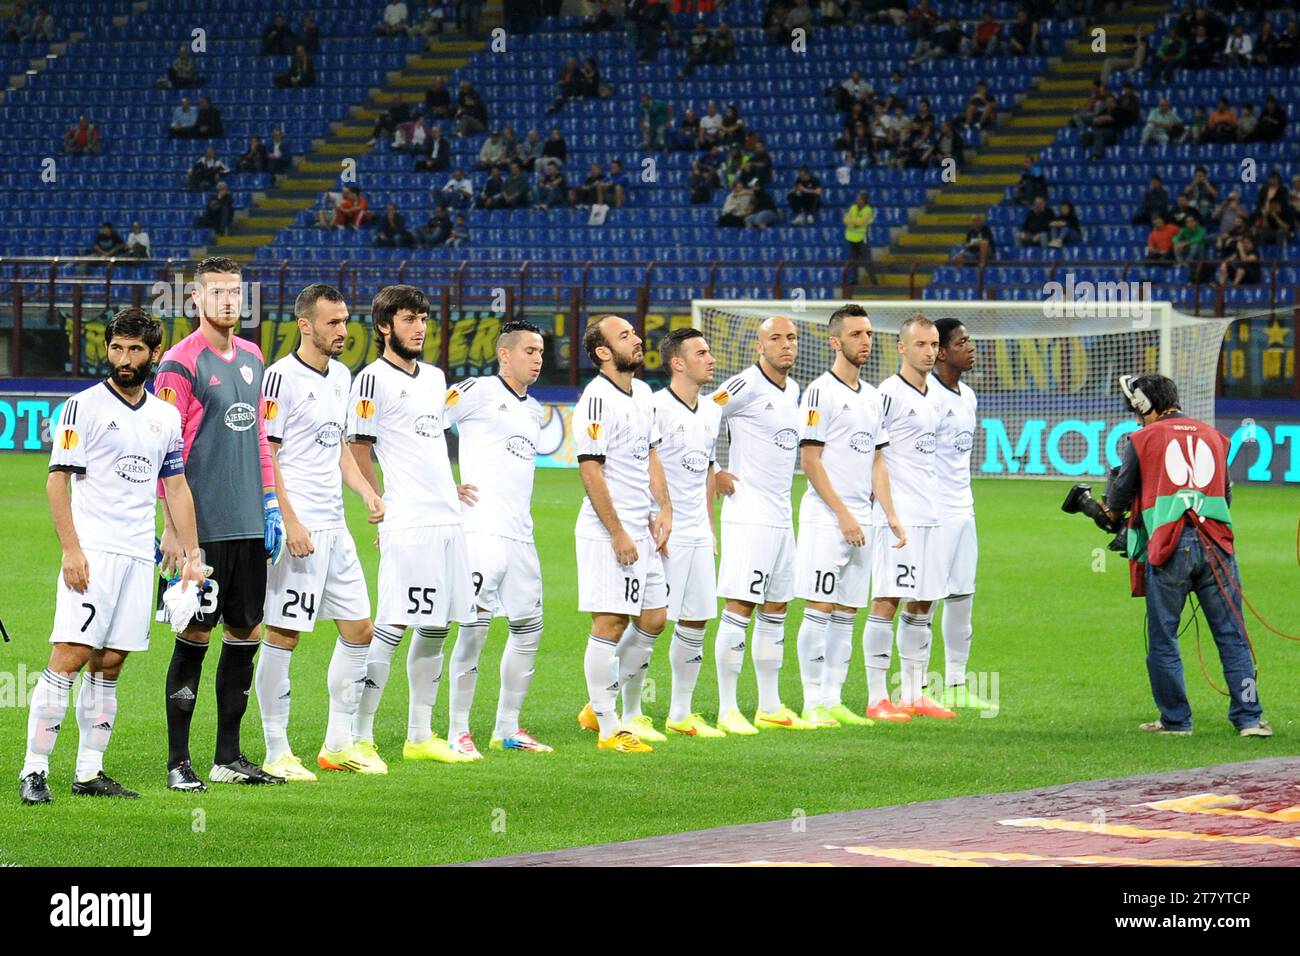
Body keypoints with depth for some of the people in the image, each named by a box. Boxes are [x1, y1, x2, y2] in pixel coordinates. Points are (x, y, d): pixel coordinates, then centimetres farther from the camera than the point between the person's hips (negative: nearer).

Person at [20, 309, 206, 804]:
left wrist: (192, 554, 12)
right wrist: (71, 549, -15)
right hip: (92, 550, -6)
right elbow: (58, 479, -6)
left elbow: (176, 486, 19)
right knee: (69, 656, -13)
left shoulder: (166, 417, 14)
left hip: (139, 555, 6)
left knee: (108, 665, 7)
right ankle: (34, 771, -13)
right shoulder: (83, 407, -3)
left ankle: (89, 772, 11)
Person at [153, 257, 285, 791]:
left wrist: (269, 504, 14)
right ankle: (178, 762, 2)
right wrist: (171, 528, -14)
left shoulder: (251, 358, 13)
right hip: (203, 525, -7)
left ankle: (228, 757, 16)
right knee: (196, 636, -4)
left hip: (250, 525, 7)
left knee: (244, 633, 8)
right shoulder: (181, 362, -8)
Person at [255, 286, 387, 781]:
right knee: (282, 635, -5)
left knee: (358, 628, 9)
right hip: (296, 528, -9)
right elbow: (264, 456, -13)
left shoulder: (340, 376, 15)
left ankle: (338, 743, 19)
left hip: (333, 525, 9)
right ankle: (277, 753, 0)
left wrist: (368, 494, 11)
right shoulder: (281, 377, -10)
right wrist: (290, 523, -18)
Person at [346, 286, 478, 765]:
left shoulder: (434, 377, 17)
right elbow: (358, 452, -6)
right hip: (407, 523, -8)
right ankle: (360, 737, -6)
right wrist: (380, 508, -8)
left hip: (448, 519, 8)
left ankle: (420, 735, 17)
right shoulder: (373, 379, -6)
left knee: (435, 627, 10)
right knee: (391, 626, -10)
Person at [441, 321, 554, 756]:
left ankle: (507, 728, 19)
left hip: (520, 535, 8)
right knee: (475, 627, -9)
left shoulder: (534, 410, 20)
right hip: (482, 529, -8)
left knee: (529, 627, 10)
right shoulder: (478, 391, -4)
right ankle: (458, 731, -3)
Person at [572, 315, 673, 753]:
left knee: (653, 620, 11)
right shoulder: (597, 400, -15)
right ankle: (608, 729, -1)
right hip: (608, 531, -9)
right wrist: (618, 534, -17)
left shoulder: (642, 393, 12)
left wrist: (664, 509, 8)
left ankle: (600, 706, 24)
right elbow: (591, 471, -17)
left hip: (642, 529, 9)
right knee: (610, 624, -6)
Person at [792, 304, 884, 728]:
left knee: (846, 613, 7)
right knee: (820, 609, -7)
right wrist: (843, 514, -15)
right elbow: (810, 460, -11)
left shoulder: (872, 396, 16)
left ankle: (833, 700, 11)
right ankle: (813, 703, -4)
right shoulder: (821, 391, -7)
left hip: (859, 521, 7)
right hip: (826, 517, -7)